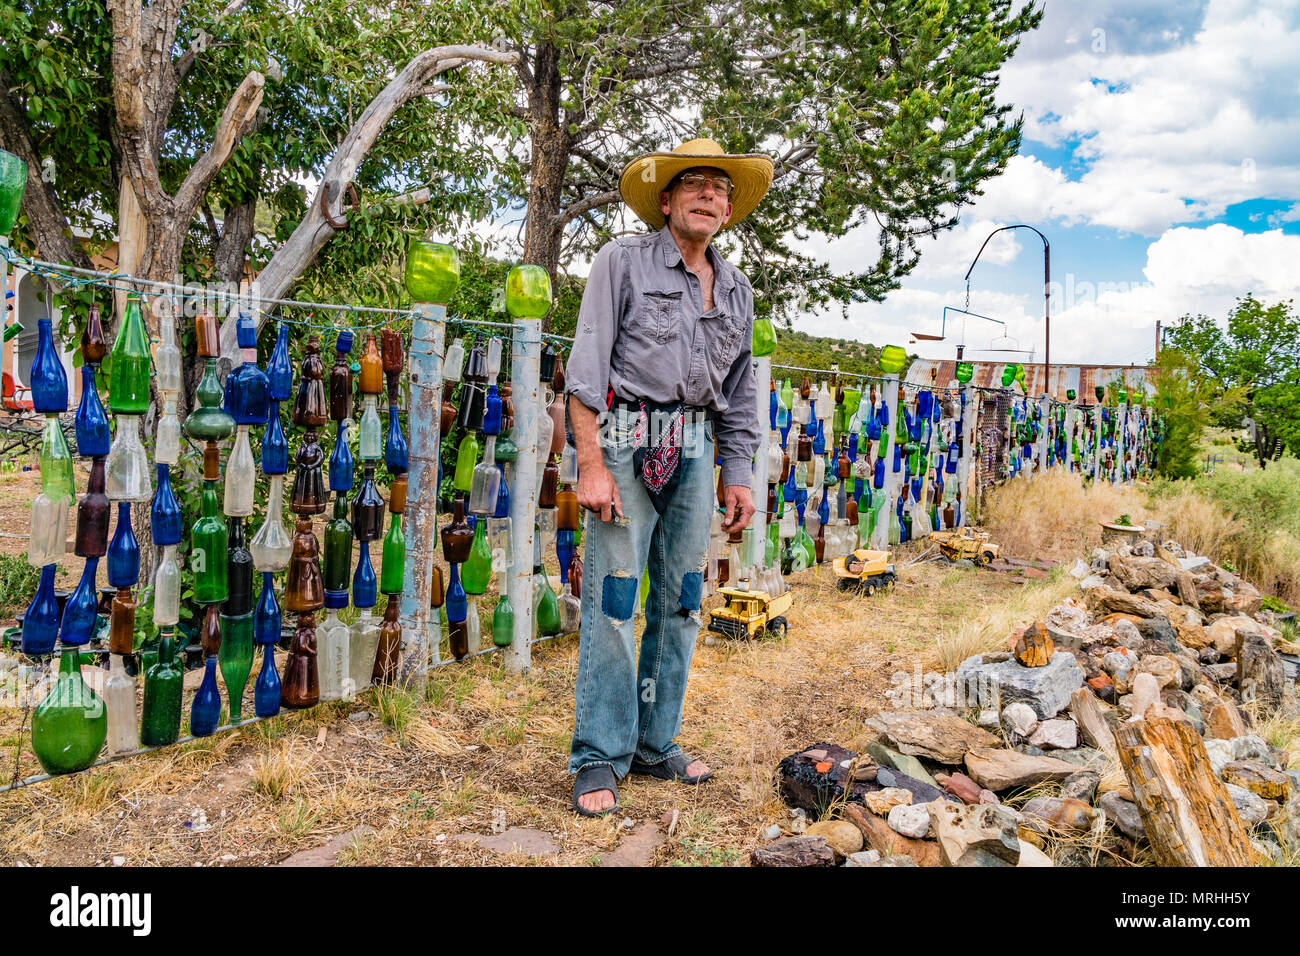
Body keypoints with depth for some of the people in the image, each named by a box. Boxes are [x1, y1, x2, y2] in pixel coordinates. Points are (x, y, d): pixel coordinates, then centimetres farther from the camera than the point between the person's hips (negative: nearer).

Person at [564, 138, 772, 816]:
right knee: (612, 600, -7)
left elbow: (739, 391, 21)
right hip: (626, 440, -5)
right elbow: (587, 366, -8)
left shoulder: (736, 289, 17)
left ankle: (656, 744, 22)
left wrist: (738, 474, 15)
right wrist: (592, 464, -17)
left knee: (681, 601, 8)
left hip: (693, 450, 6)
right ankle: (599, 756, 5)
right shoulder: (624, 261, 0)